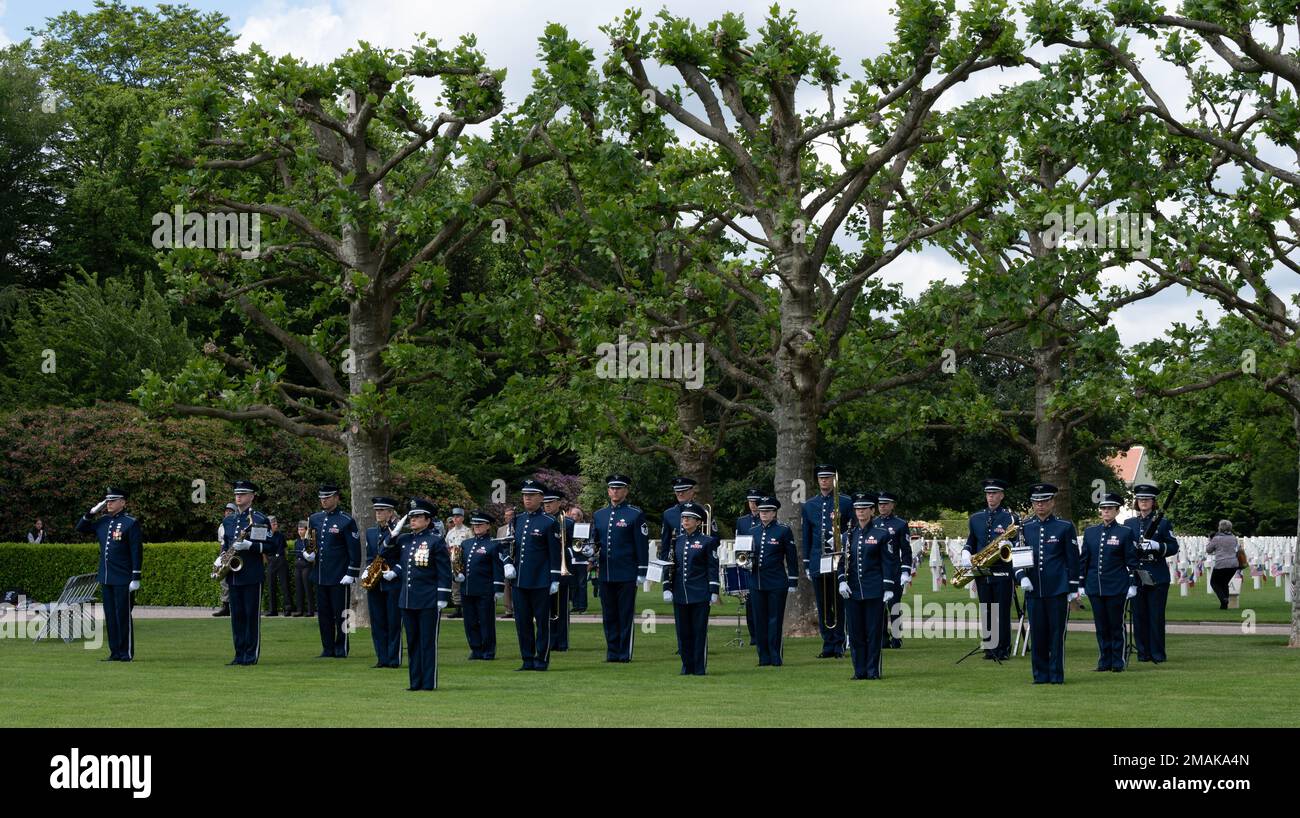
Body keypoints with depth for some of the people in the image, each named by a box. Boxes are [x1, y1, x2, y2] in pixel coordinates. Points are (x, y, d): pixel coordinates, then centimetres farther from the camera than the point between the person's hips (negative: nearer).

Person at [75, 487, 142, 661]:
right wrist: (93, 511, 6)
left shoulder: (131, 523, -7)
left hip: (123, 580, -7)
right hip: (105, 578, 7)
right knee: (110, 616, 9)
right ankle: (115, 652, 15)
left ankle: (127, 654, 3)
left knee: (123, 615, -3)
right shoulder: (102, 522, 12)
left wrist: (136, 577, -14)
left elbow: (137, 551, -10)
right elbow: (80, 528, 20)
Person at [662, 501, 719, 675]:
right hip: (680, 594, 4)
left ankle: (700, 667, 3)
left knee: (699, 632, -2)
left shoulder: (707, 542, -1)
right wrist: (667, 588, 5)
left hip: (700, 594, -4)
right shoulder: (676, 542, 11)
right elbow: (669, 566, 13)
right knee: (683, 632, 5)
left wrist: (714, 592, -7)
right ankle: (687, 666, 13)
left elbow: (713, 568, -2)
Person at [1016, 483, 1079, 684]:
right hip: (1033, 590, 3)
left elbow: (1073, 560, 0)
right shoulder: (1025, 528, 10)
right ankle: (1041, 674, 13)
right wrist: (1022, 577, -7)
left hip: (1058, 590, -3)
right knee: (1037, 634, 5)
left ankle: (1056, 675, 7)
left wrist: (1073, 590, -4)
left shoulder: (1065, 527, 1)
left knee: (1057, 633, 0)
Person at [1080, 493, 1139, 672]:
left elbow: (1132, 561, -1)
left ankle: (1118, 662, 8)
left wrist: (1132, 584, -6)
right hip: (1095, 587, 3)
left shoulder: (1125, 533, -1)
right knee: (1101, 626, 7)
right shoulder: (1090, 532, 8)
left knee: (1116, 625, 2)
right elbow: (1083, 559, 11)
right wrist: (1081, 583, 8)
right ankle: (1105, 661, 14)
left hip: (1117, 587, -3)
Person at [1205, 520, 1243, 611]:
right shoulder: (1234, 538, 7)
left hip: (1221, 565, -5)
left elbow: (1208, 550, 4)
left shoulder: (1216, 539, -8)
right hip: (1234, 565, 5)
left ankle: (1223, 598, -9)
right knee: (1224, 583, 23)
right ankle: (1224, 604, 15)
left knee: (1214, 582, 15)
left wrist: (1210, 541, 17)